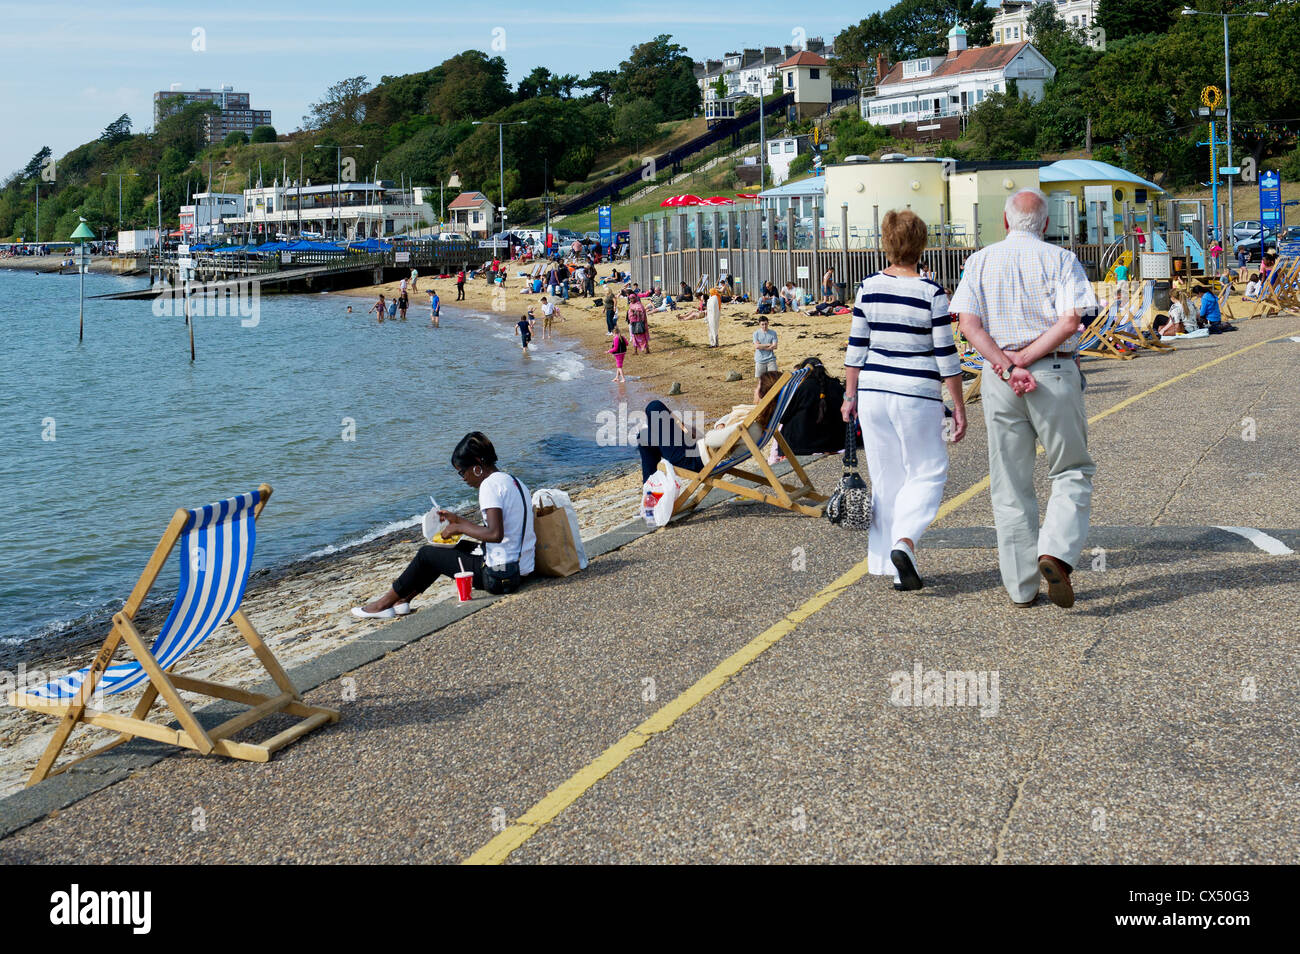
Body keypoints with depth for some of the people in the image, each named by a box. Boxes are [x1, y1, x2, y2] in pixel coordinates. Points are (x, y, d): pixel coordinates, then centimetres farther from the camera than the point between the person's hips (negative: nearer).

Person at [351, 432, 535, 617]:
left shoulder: (490, 484, -15)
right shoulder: (513, 481, 14)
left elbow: (495, 534, -26)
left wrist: (459, 527, -12)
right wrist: (458, 520, 18)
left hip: (500, 576, -9)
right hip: (522, 571, 9)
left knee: (427, 554, 5)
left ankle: (385, 603, 19)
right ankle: (404, 599, 28)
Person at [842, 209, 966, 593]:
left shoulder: (869, 288, 2)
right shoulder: (931, 293, -8)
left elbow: (856, 347, 6)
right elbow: (945, 355, -7)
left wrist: (850, 395, 14)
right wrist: (959, 407, 0)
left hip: (873, 391, 4)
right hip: (916, 394, -4)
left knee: (885, 478, 11)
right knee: (927, 471, 10)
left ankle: (894, 568, 14)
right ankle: (904, 541, -13)